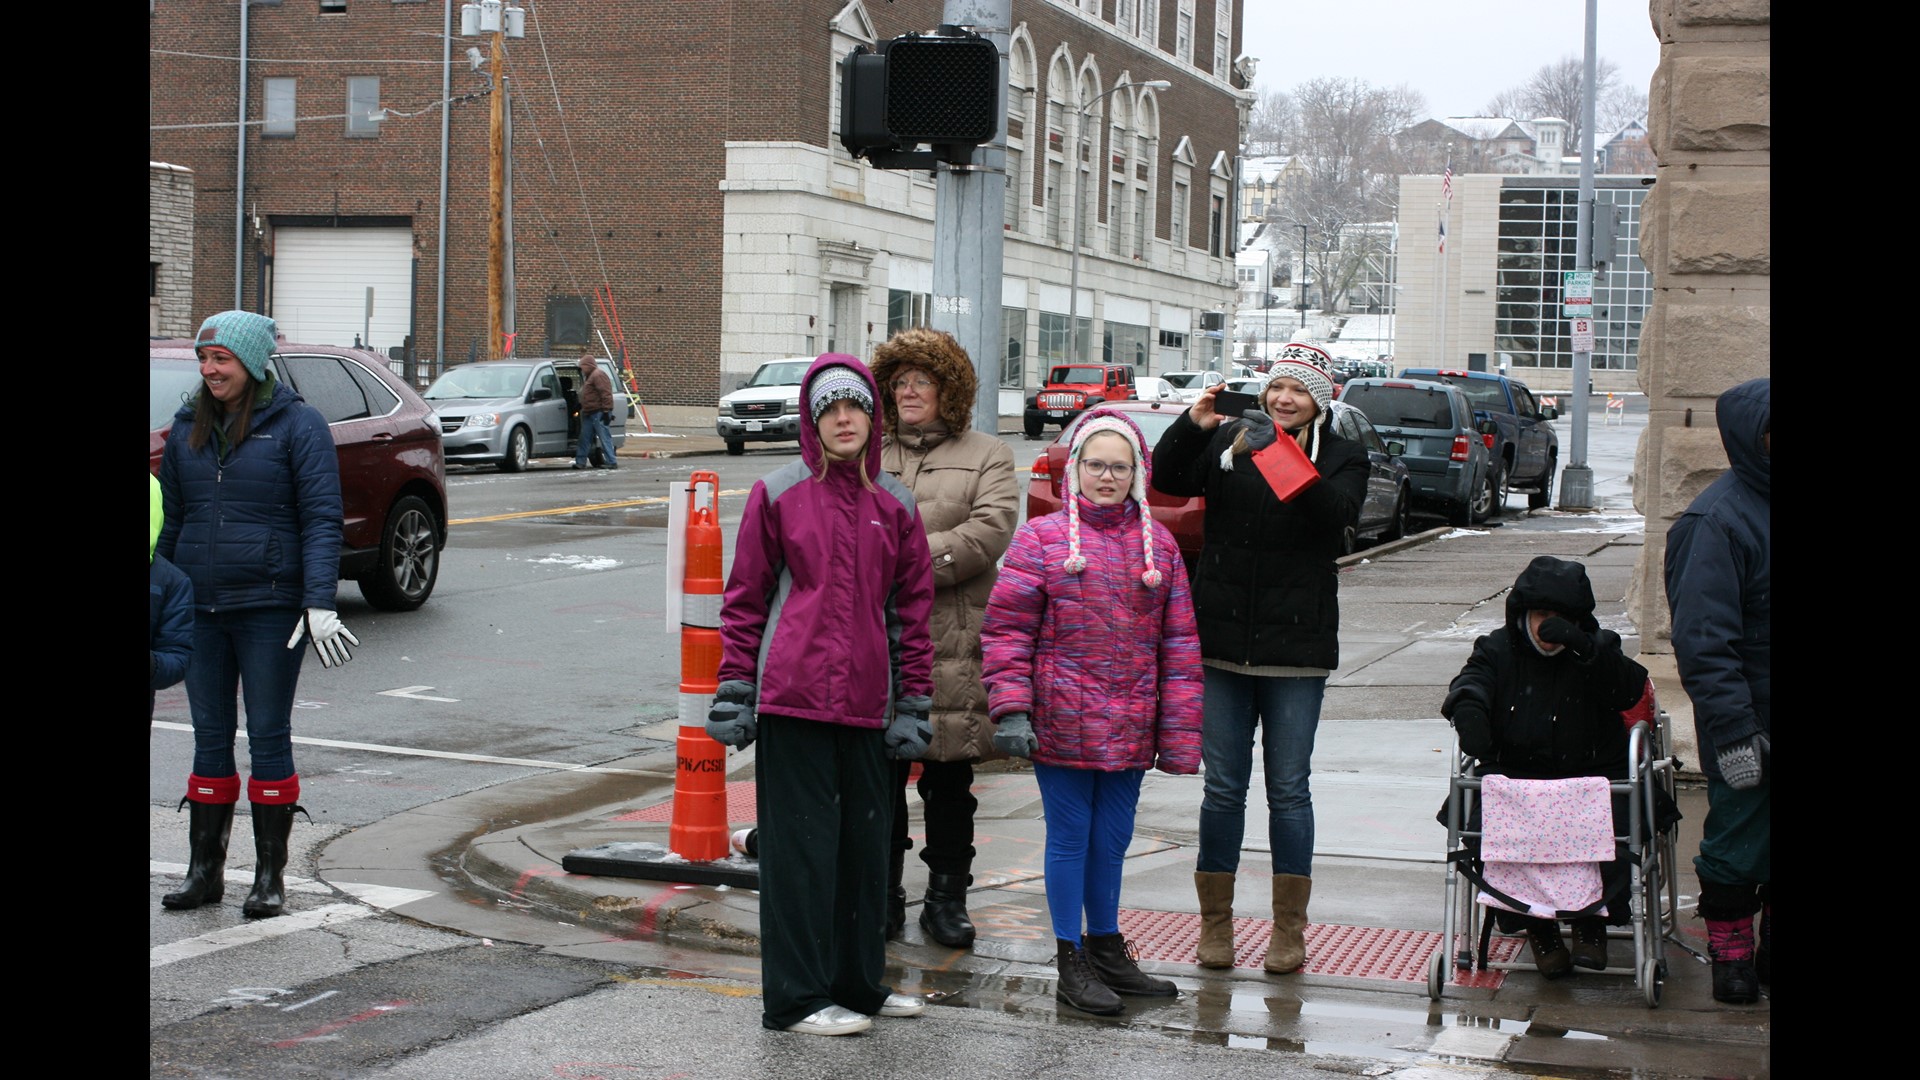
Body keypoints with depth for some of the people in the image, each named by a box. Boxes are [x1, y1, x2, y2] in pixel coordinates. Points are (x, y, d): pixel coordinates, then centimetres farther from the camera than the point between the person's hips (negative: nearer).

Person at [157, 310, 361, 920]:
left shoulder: (297, 425, -6)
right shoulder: (188, 429, 9)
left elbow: (321, 519, -9)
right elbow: (171, 520, 16)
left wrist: (319, 605, -18)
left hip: (270, 607, -5)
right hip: (200, 609, 5)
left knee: (268, 737, 2)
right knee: (210, 737, 10)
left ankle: (270, 877, 10)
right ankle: (204, 870, 18)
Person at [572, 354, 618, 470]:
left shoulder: (598, 375, -11)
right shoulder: (590, 376, 23)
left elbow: (606, 394, -19)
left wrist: (606, 411, -23)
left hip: (599, 413, -11)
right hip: (589, 413, 11)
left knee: (604, 436, -10)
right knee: (585, 438, 9)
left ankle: (611, 462, -10)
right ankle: (580, 462, 11)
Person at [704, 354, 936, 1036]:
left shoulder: (895, 505, 10)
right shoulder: (777, 494, 1)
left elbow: (912, 609, 12)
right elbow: (746, 598, 3)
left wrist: (913, 706, 7)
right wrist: (734, 691, -1)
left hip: (867, 703, 4)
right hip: (793, 696, -4)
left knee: (864, 839, 10)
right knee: (801, 841, -1)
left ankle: (857, 982, 24)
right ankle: (796, 999, 7)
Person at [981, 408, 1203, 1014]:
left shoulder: (1158, 544, 9)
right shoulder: (1042, 538, -3)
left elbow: (1179, 641, 9)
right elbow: (1007, 629, -5)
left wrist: (1179, 733, 5)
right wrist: (1011, 710, -13)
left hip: (1129, 729, 4)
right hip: (1062, 725, -4)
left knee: (1112, 839, 14)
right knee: (1070, 838, 4)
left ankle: (1107, 948, 29)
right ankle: (1072, 961, 14)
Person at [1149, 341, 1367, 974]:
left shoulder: (1341, 456, 2)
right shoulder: (1227, 441, 6)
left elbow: (1337, 513, -17)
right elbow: (1167, 480, -7)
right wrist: (1192, 426, -23)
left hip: (1296, 648, -1)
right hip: (1222, 641, 1)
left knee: (1288, 788, 4)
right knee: (1223, 786, 6)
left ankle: (1289, 929, 14)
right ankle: (1215, 922, 17)